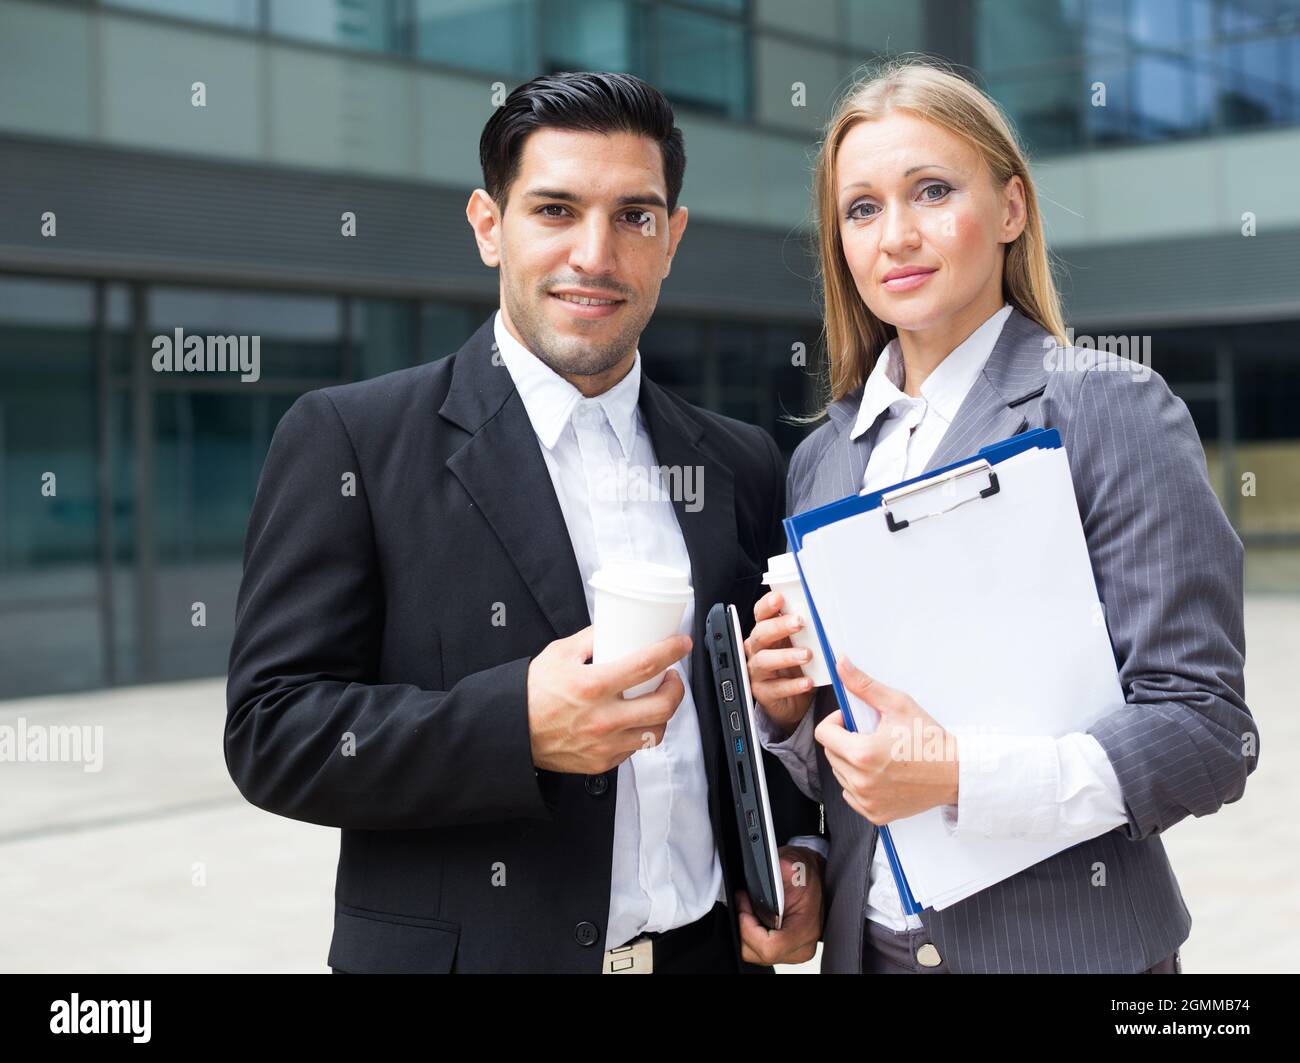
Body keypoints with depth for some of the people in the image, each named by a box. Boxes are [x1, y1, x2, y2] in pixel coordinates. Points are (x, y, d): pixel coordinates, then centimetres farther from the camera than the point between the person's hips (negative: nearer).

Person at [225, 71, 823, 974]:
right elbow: (272, 732, -12)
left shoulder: (739, 466, 5)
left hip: (712, 950, 4)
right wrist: (520, 723, -25)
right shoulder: (351, 441, -8)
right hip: (469, 947, -4)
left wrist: (798, 851, -4)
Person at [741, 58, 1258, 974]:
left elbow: (1208, 731, -15)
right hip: (869, 941, 5)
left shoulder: (1115, 411, -9)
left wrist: (959, 777, -25)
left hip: (1067, 943, -5)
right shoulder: (823, 459, 6)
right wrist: (788, 712, -8)